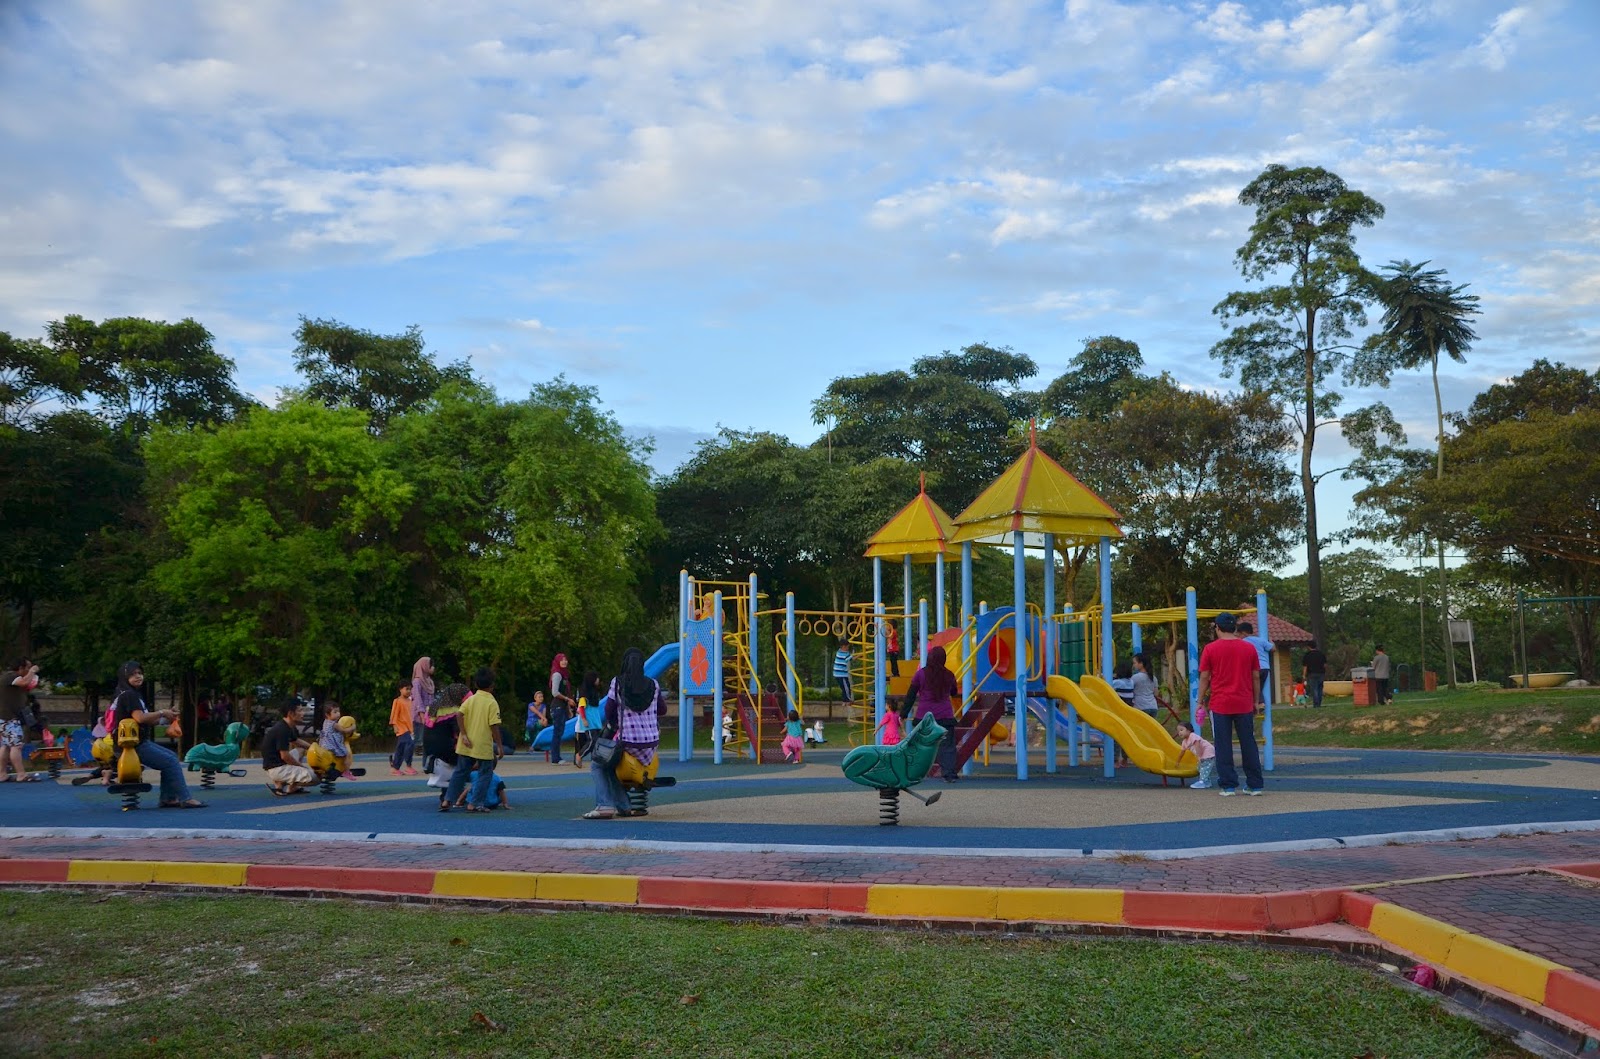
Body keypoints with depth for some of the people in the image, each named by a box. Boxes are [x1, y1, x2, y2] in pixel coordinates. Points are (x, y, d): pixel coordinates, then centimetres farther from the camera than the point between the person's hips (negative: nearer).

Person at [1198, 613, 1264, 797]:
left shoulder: (1210, 649, -3)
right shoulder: (1249, 648, 4)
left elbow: (1204, 677, -3)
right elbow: (1256, 677, 8)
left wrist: (1201, 701, 5)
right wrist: (1256, 701, 16)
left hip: (1220, 705, -2)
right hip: (1244, 704, 3)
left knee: (1223, 747, 2)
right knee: (1248, 744, 9)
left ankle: (1229, 786, 0)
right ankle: (1255, 785, 12)